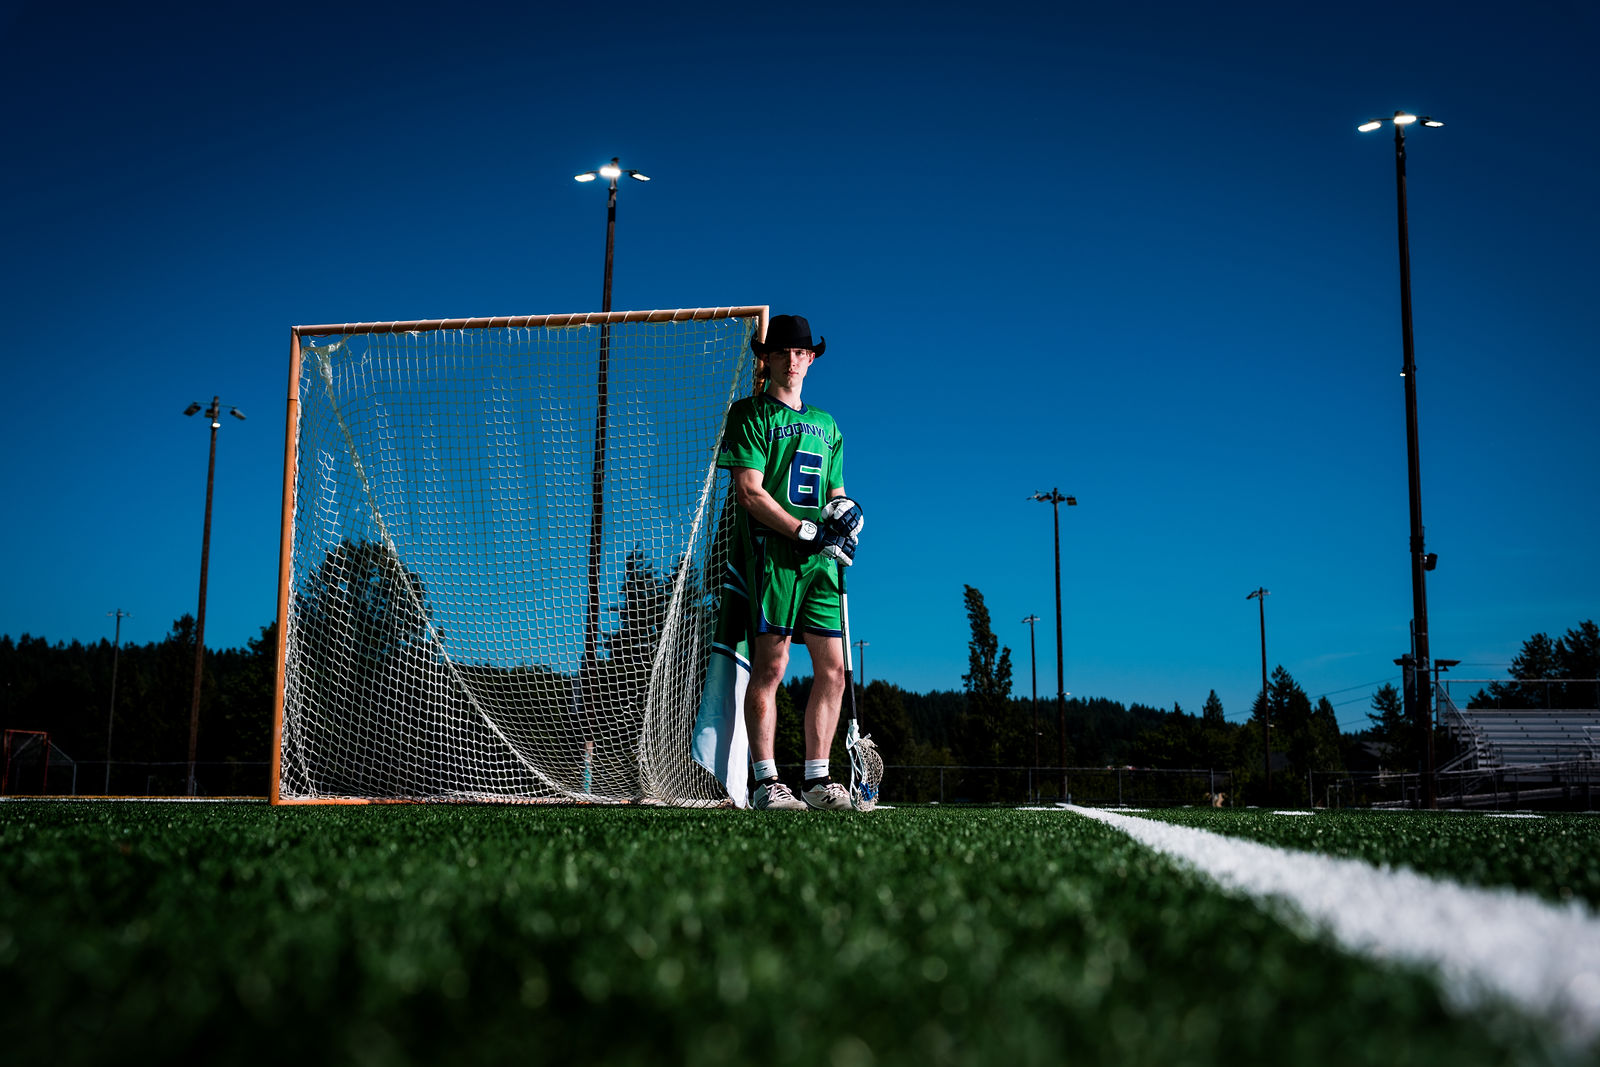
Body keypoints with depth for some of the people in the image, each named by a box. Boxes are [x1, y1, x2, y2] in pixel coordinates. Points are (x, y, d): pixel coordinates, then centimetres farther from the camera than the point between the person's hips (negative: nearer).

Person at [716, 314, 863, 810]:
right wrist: (806, 532, -14)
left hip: (820, 561, 6)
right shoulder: (751, 413, 4)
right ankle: (766, 783, -6)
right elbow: (749, 491, -7)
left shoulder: (827, 425, 24)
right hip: (772, 552, -6)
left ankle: (816, 779, 8)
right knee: (770, 667, -9)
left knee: (832, 669, 2)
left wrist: (843, 508, 3)